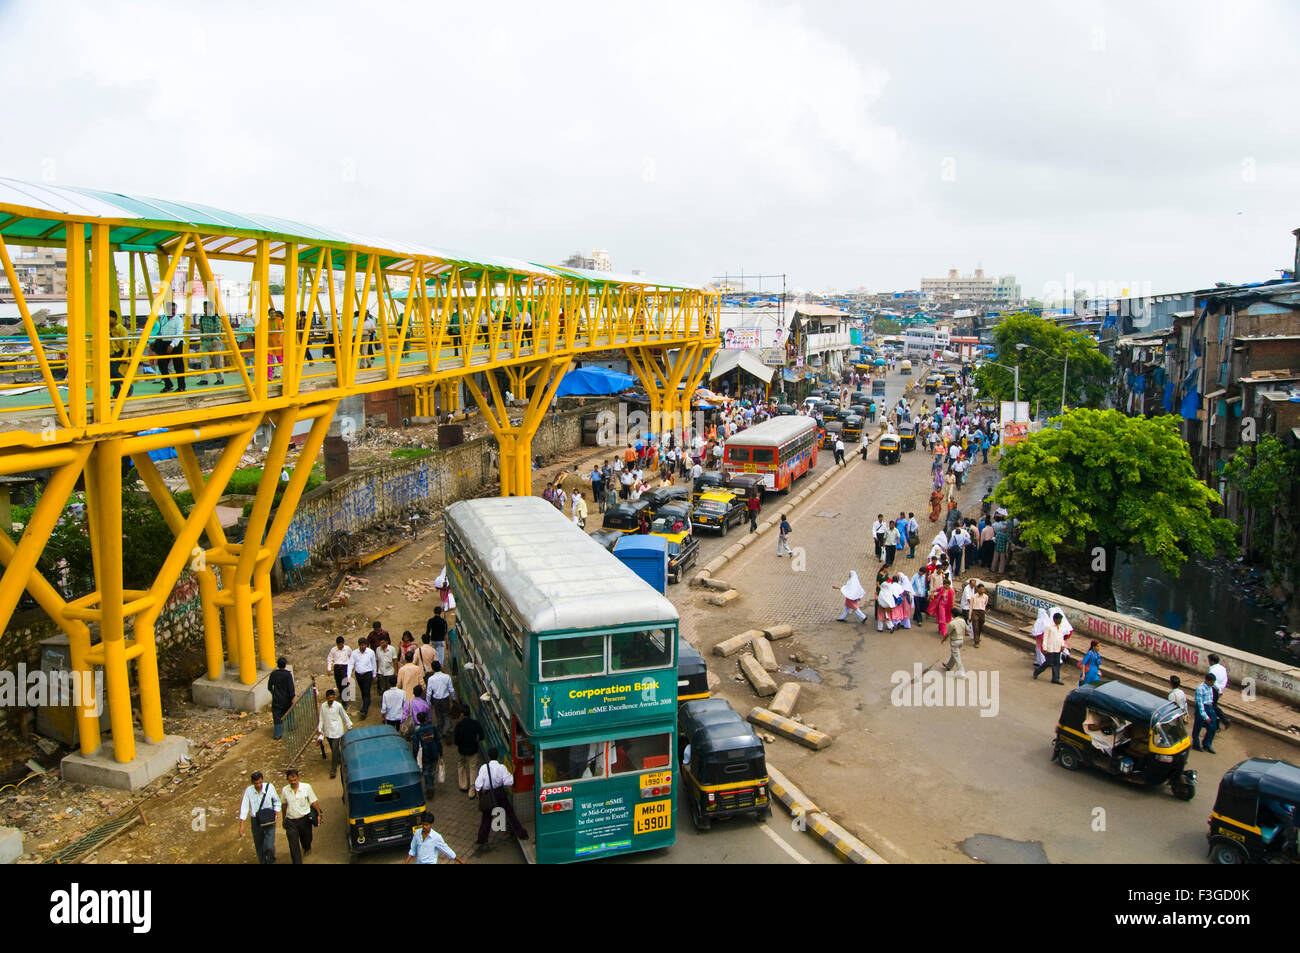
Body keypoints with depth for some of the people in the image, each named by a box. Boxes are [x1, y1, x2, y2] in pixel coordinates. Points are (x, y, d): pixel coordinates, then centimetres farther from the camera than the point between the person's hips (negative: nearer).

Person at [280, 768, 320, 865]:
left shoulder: (306, 787, -12)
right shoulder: (285, 790, -7)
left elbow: (314, 802, -3)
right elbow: (284, 805, 9)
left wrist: (319, 814, -4)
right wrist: (284, 819, 16)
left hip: (305, 819, 0)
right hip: (290, 821, 0)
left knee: (306, 838, 22)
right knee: (294, 846, -3)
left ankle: (306, 848, 56)